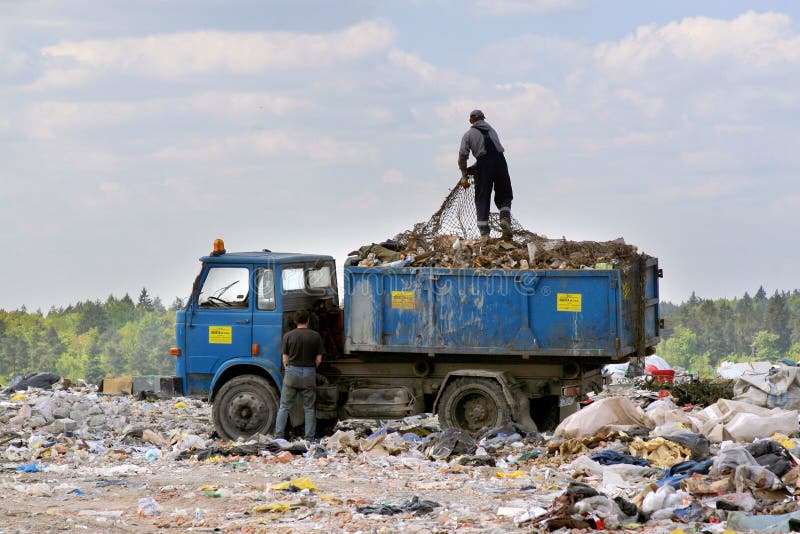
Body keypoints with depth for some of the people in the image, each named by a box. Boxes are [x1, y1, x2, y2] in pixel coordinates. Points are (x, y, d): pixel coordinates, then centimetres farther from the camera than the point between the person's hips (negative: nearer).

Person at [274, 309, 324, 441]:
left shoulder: (288, 336, -1)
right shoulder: (315, 336, 0)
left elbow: (285, 358, 0)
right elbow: (319, 359, 0)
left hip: (292, 372, 0)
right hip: (309, 373, 0)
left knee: (284, 407, 5)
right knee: (309, 408, 7)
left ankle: (279, 435, 1)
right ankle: (310, 438, 5)